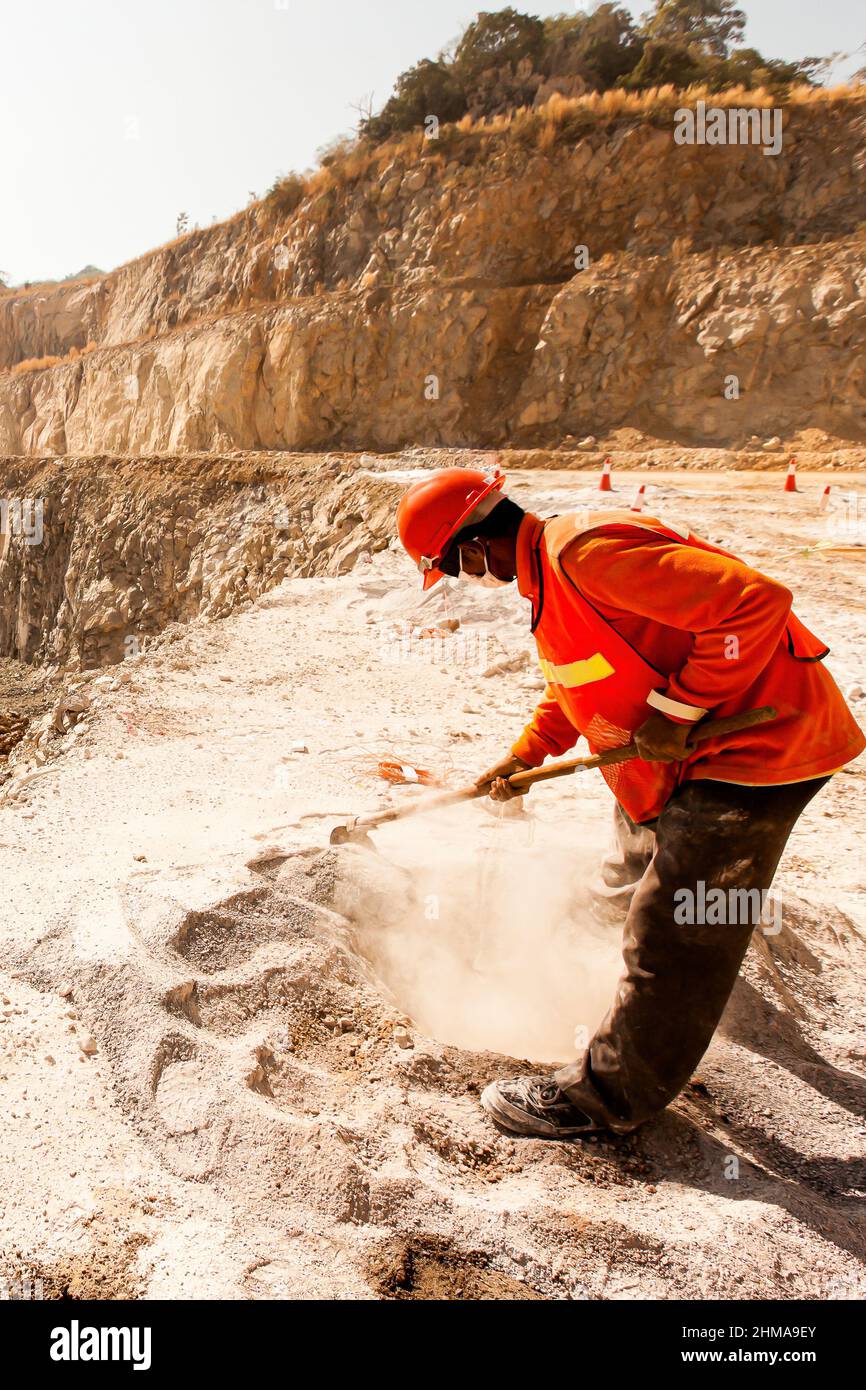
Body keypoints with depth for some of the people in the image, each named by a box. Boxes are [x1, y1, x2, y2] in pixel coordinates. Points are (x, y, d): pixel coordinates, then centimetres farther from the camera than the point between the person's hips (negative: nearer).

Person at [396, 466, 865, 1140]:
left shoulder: (588, 551, -28)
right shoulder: (551, 566, 6)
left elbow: (756, 602, -33)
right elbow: (571, 689, 21)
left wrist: (677, 708, -25)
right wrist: (521, 759, 14)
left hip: (758, 738, -11)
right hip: (684, 749, 11)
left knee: (670, 929, -2)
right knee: (637, 879, 29)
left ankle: (607, 1096, 15)